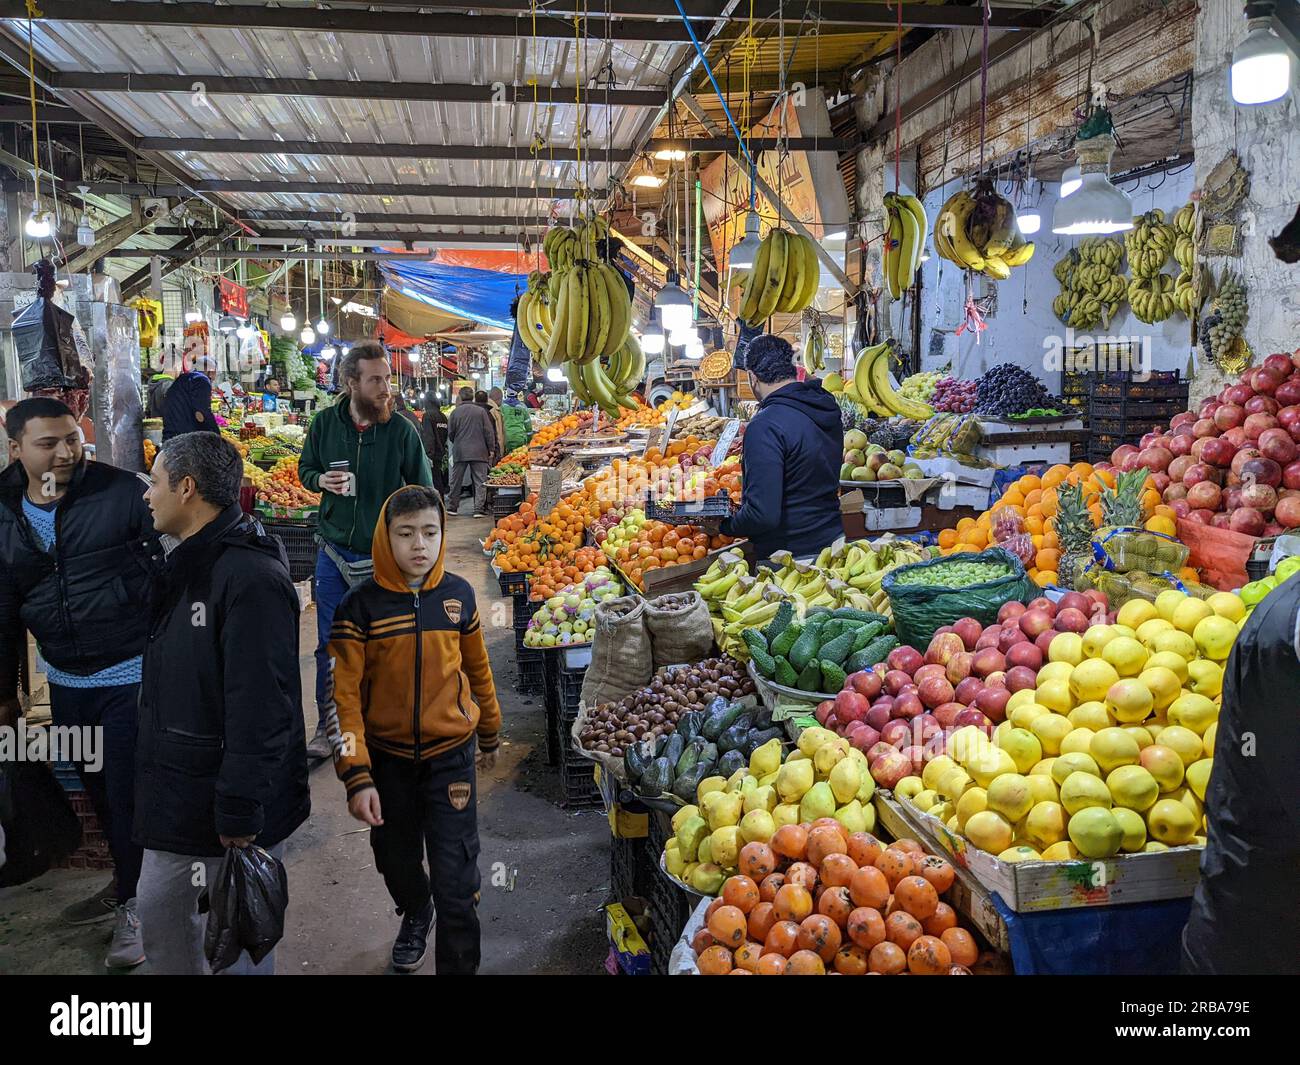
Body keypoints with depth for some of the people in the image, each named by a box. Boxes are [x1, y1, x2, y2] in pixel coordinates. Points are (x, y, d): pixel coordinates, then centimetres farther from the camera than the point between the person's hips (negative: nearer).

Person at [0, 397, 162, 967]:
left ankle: (134, 901, 21)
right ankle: (125, 881, 39)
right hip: (67, 681, 5)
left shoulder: (122, 493, -14)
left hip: (132, 675, -5)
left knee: (129, 792, 3)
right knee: (98, 790, 19)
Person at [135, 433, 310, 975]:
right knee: (158, 912, 23)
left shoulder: (251, 578, -24)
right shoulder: (189, 566, 9)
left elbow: (260, 709, -27)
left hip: (227, 807, -10)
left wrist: (240, 813, -25)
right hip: (178, 799, 10)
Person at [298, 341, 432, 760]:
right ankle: (328, 726, 20)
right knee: (330, 645, 7)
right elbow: (305, 470, 13)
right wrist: (321, 480, -11)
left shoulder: (401, 430, -9)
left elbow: (423, 493, -2)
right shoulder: (325, 423, -2)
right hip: (335, 549, 2)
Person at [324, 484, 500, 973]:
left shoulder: (458, 595, -5)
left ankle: (460, 965, 17)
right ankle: (414, 915, 53)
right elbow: (345, 697, -13)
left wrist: (489, 735, 18)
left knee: (456, 879, -3)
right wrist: (356, 776, -19)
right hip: (387, 759, 1)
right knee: (397, 863, 21)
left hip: (451, 756, 0)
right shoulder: (361, 606, -12)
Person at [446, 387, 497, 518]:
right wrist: (491, 449, 5)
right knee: (480, 481, 2)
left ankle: (452, 507, 18)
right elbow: (489, 432, -2)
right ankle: (479, 509, -5)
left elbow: (450, 433, 6)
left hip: (460, 452, 1)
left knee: (456, 481, 12)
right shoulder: (481, 411, -2)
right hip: (479, 451, -1)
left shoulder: (455, 412, -1)